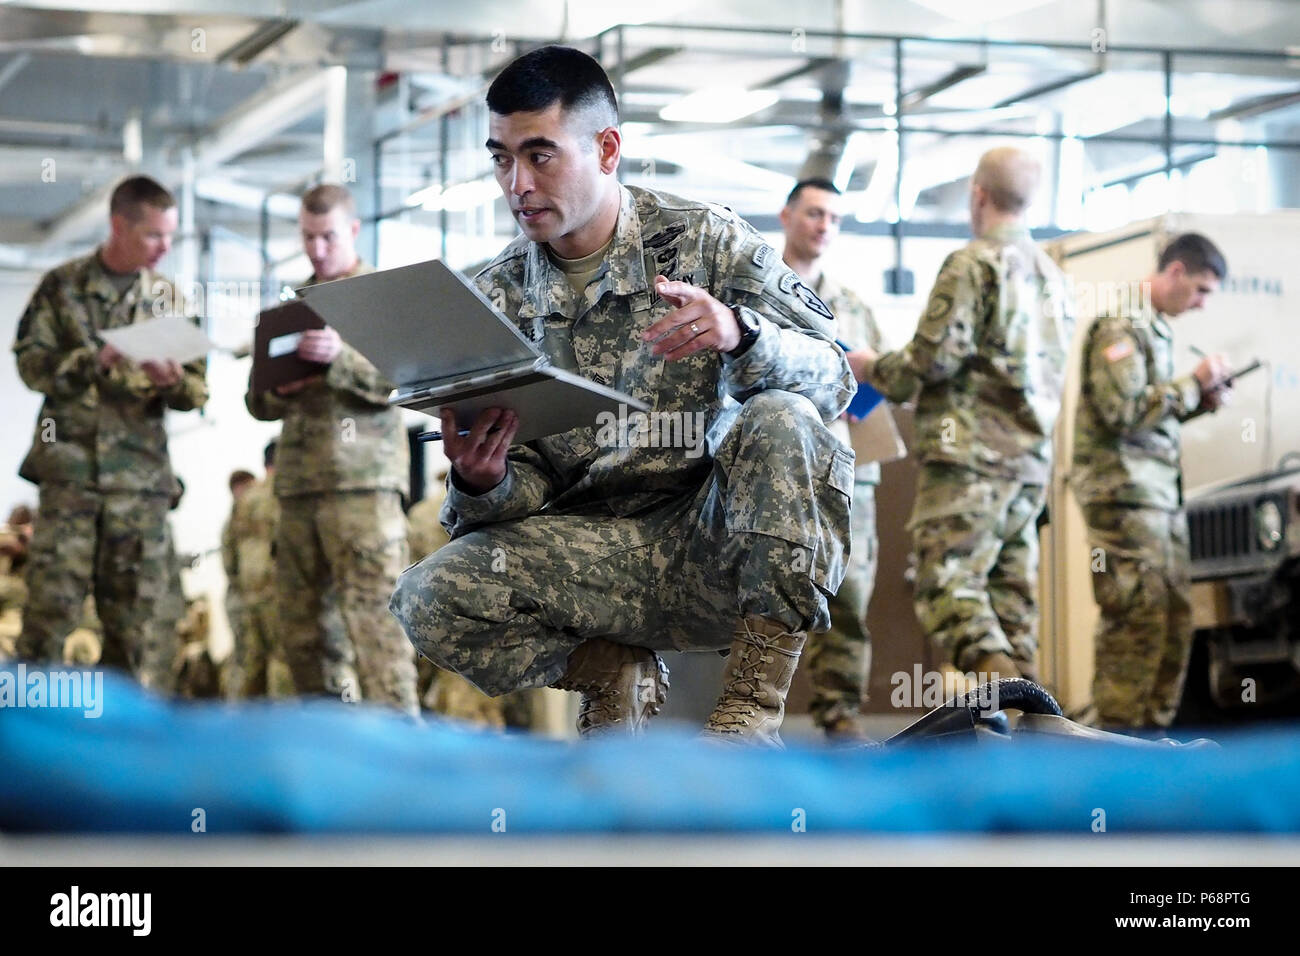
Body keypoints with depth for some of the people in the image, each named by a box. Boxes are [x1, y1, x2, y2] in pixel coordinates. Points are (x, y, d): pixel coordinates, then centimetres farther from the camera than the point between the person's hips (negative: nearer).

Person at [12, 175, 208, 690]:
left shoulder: (169, 297, 12)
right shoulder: (63, 286, 6)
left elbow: (198, 390, 12)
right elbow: (31, 362, 0)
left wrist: (175, 381, -11)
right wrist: (96, 361, -14)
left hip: (141, 475, 2)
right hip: (71, 467, -2)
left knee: (136, 609, 0)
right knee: (51, 601, -8)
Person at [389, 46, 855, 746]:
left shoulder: (707, 240, 0)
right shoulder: (497, 297, 7)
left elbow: (829, 377, -10)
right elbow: (524, 484, 5)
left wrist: (739, 335, -32)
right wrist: (481, 485, -21)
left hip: (719, 537, -1)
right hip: (596, 551, 2)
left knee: (781, 421, -32)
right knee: (430, 600, -25)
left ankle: (749, 715, -24)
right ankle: (612, 674, 3)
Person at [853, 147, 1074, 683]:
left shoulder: (973, 264, -7)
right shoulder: (1051, 276, 20)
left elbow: (936, 357, -13)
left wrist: (873, 369, 7)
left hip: (971, 458, -8)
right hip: (1032, 460, 8)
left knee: (947, 585, -12)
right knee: (1011, 599, 9)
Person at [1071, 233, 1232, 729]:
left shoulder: (1157, 329, 19)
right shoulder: (1121, 326, -10)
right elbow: (1122, 410, -20)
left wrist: (1201, 402, 8)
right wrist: (1193, 384, -12)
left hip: (1162, 492, 10)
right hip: (1124, 490, -10)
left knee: (1174, 616, 8)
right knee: (1138, 616, -12)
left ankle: (1154, 725, 14)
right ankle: (1116, 733, -10)